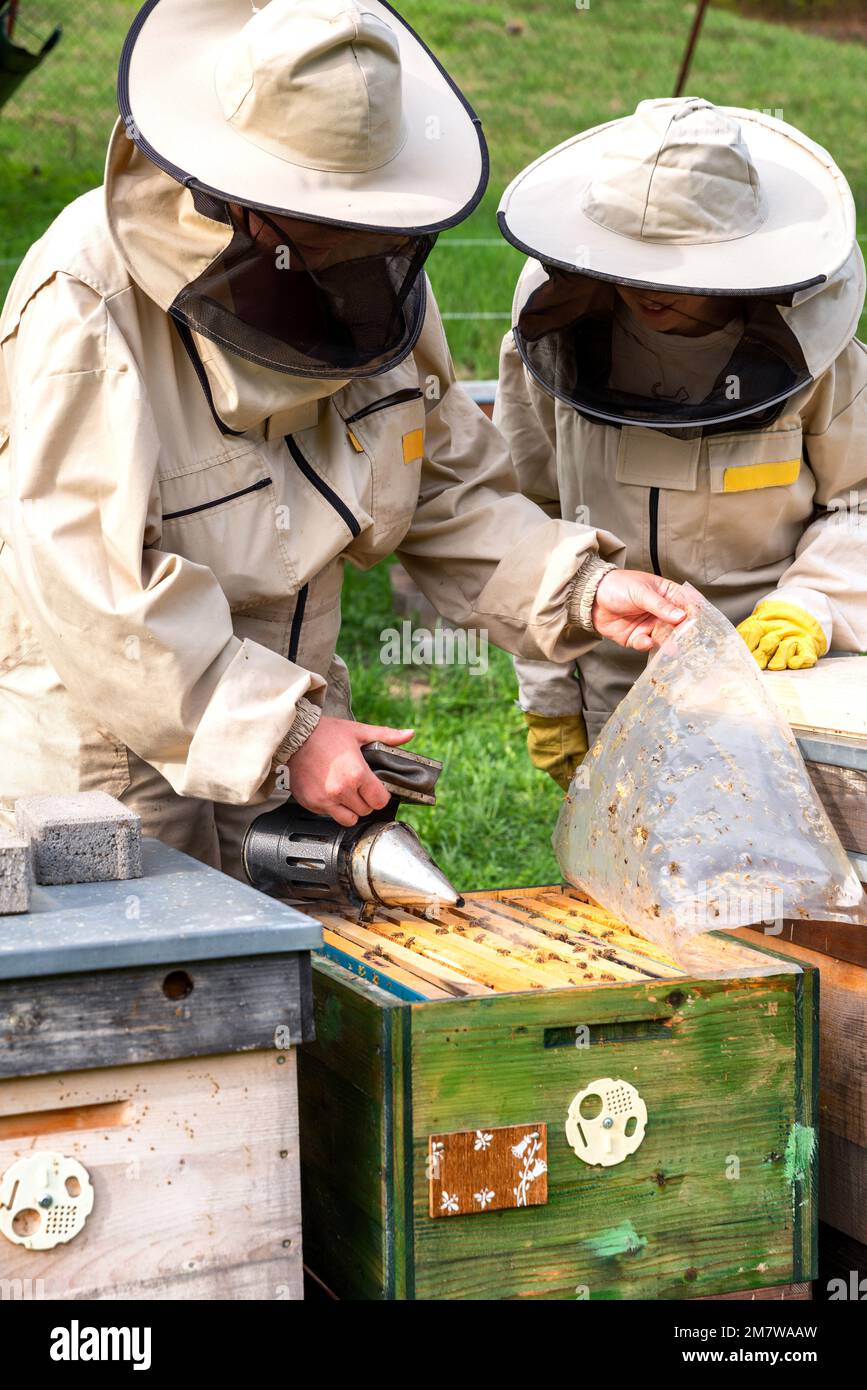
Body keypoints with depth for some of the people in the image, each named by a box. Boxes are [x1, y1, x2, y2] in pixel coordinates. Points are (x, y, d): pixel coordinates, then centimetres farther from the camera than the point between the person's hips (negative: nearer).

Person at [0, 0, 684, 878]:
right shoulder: (87, 308, -22)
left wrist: (578, 589, -7)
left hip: (281, 752, 6)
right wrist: (282, 735, -28)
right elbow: (94, 594, -26)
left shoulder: (370, 277, -1)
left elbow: (450, 493, 9)